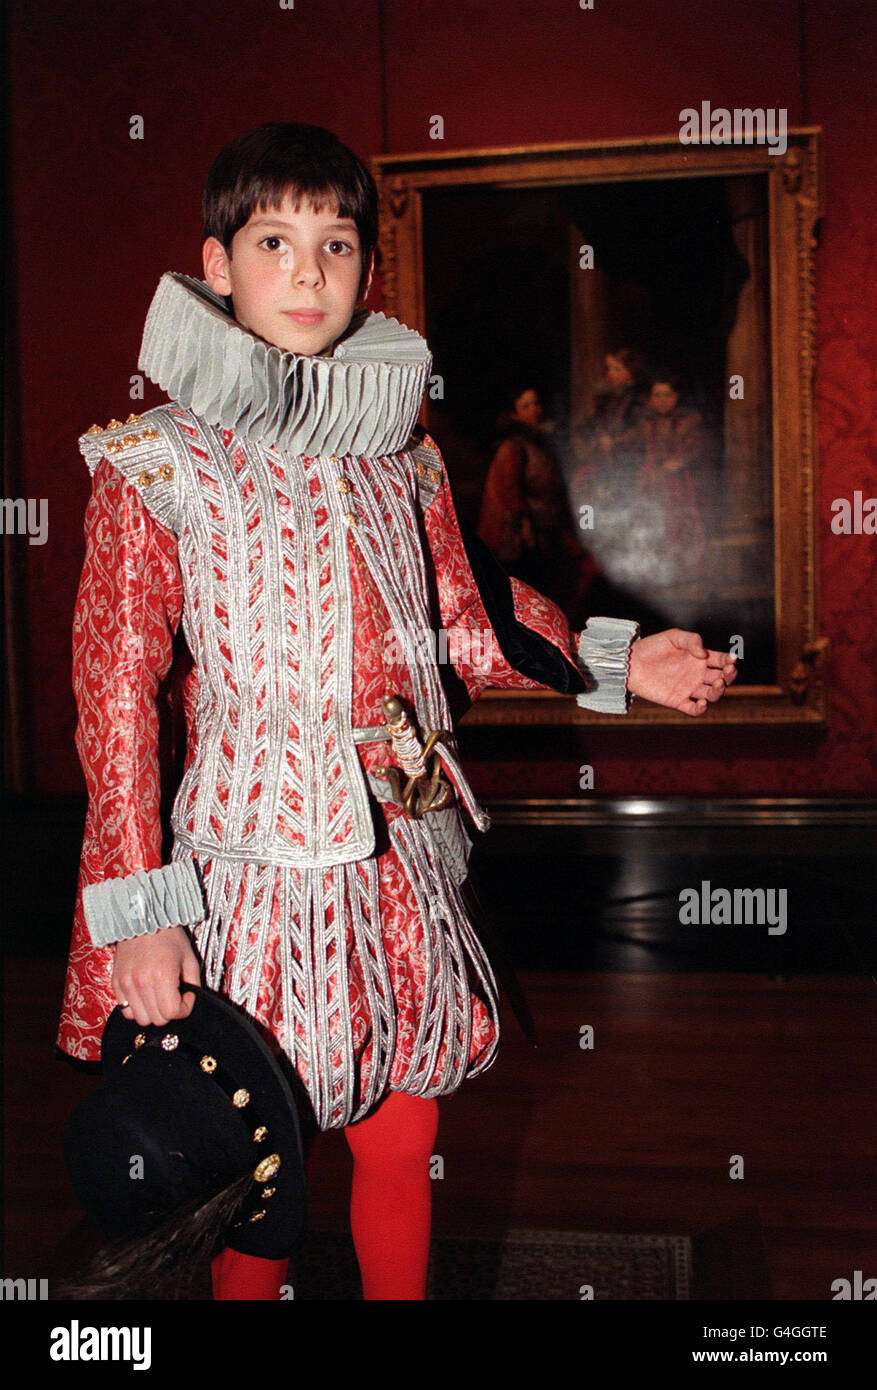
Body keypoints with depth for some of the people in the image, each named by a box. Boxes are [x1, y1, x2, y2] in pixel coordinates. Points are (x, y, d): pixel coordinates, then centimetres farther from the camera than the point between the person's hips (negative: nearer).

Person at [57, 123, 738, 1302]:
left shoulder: (400, 456, 7)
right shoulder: (158, 465, -6)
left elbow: (472, 625, 15)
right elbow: (115, 693, -8)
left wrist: (617, 663, 3)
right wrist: (140, 912, -11)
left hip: (400, 856, 4)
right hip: (254, 860, -3)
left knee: (402, 1144, 16)